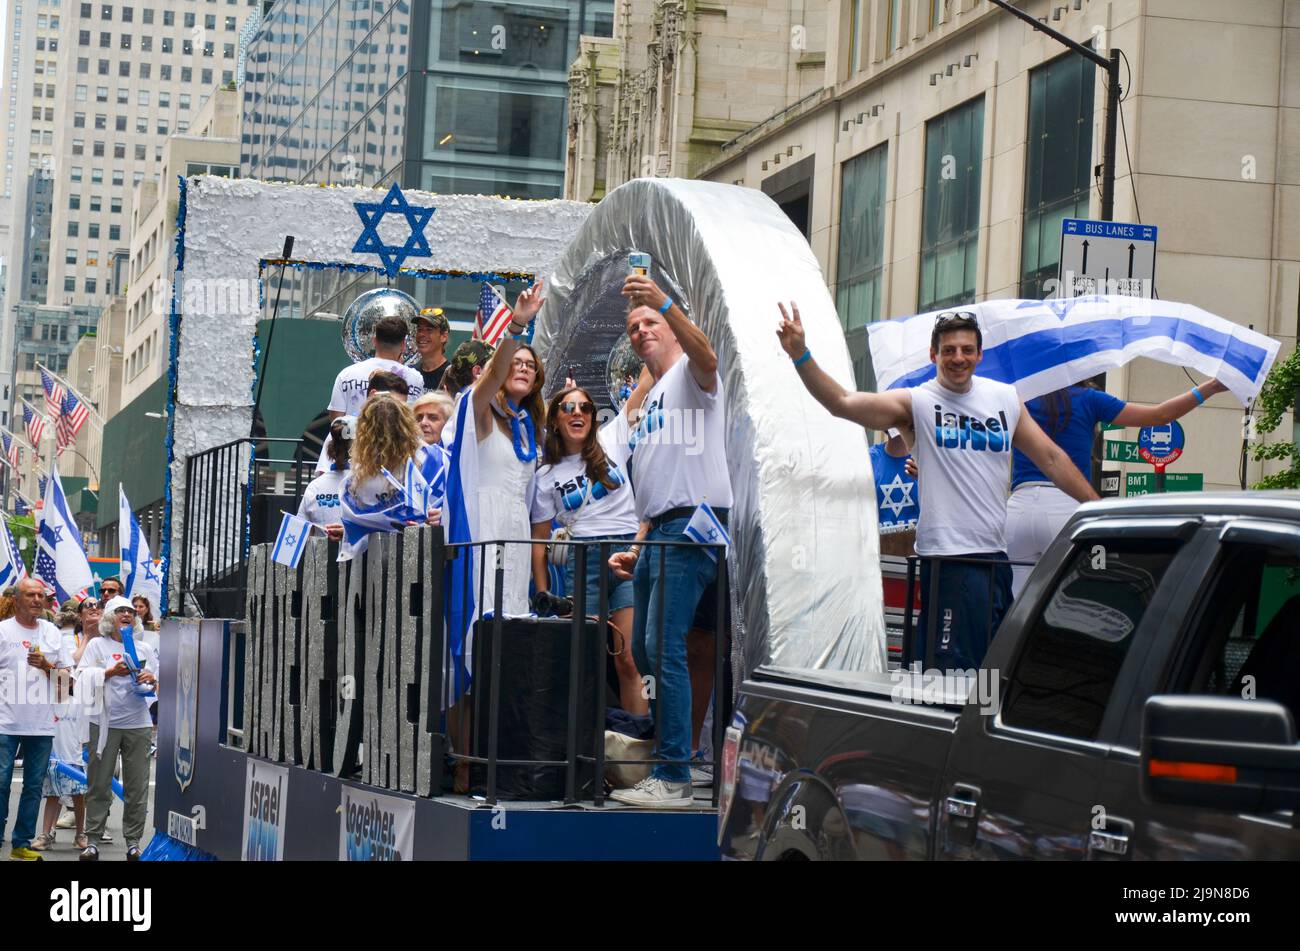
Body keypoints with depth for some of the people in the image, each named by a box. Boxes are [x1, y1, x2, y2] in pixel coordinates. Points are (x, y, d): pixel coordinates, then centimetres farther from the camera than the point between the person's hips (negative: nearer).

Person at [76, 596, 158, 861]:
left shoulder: (145, 648, 15)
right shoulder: (97, 645, 8)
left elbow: (163, 687, 14)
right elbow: (83, 677, -3)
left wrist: (153, 680, -7)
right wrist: (111, 672, -14)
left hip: (138, 724, 2)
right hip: (106, 723, -2)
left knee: (137, 786, 1)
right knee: (99, 784, -2)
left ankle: (133, 842, 7)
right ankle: (92, 841, 3)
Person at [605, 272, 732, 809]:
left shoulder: (689, 375, 1)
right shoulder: (646, 405, 27)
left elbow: (706, 357, -27)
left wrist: (665, 303, -40)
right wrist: (637, 551, 19)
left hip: (691, 525, -10)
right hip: (657, 532, 10)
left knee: (664, 648, -16)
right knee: (644, 653, 11)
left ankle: (674, 778, -17)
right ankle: (665, 763, 20)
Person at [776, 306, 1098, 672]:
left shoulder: (1005, 398, 13)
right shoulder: (917, 402, -3)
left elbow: (1052, 458, 18)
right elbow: (842, 403, -15)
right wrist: (801, 356, -28)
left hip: (996, 555, 6)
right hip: (950, 556, -6)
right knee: (955, 668, -11)